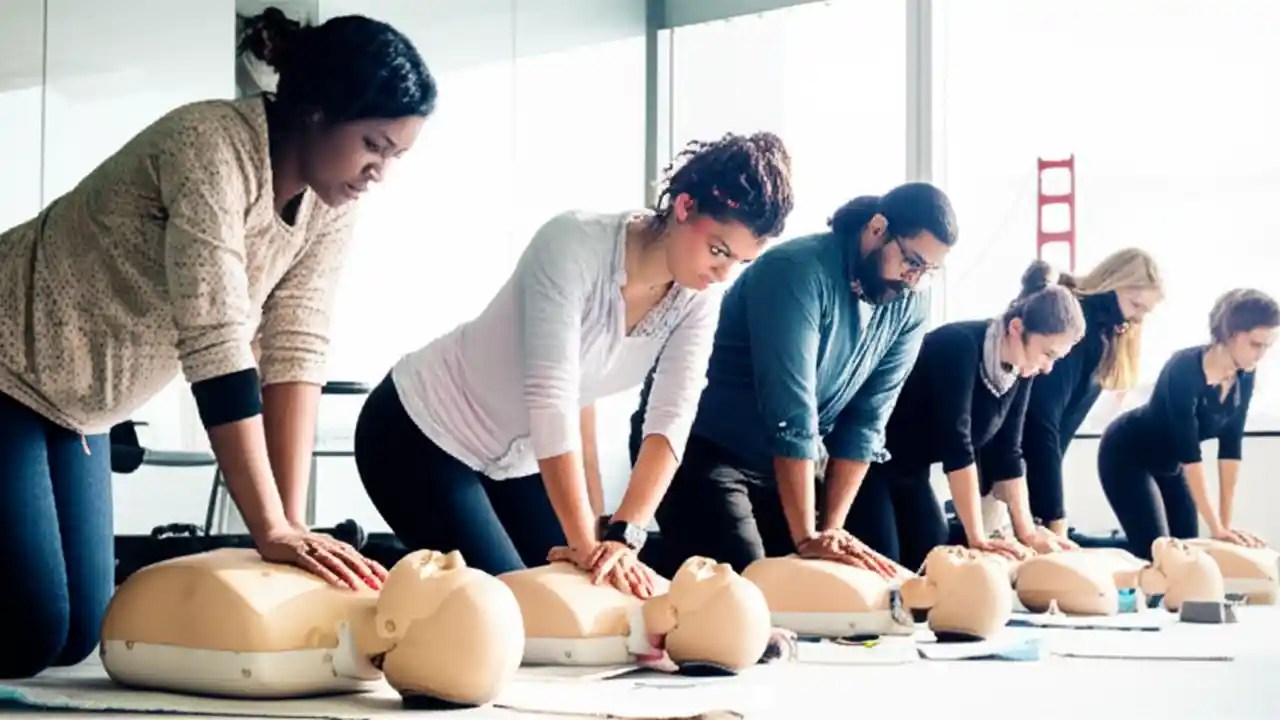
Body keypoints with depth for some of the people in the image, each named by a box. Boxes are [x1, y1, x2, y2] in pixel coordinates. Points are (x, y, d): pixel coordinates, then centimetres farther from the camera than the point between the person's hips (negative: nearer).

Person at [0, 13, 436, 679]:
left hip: (76, 404, 8)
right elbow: (214, 344, -34)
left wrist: (293, 524, -18)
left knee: (78, 637, 7)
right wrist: (273, 530, -34)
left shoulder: (329, 205, -5)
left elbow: (295, 348, -10)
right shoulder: (212, 146, -29)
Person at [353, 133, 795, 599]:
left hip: (520, 456, 7)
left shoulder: (697, 298, -11)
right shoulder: (575, 243, -30)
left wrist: (624, 536, -30)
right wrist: (588, 546, -37)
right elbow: (550, 398, -35)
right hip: (420, 432, -7)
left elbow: (672, 420, -17)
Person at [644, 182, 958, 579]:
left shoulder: (909, 310, -3)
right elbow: (791, 414, -28)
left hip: (783, 464, 7)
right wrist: (807, 537, -28)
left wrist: (830, 529, -11)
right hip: (705, 448, -7)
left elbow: (866, 421, -4)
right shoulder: (798, 270, -24)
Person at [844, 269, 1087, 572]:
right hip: (869, 461, -8)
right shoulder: (960, 345, -28)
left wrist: (1027, 532, -5)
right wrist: (977, 539, -32)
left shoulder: (1020, 369, -5)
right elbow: (956, 444, -32)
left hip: (911, 471, 8)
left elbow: (1007, 452, 0)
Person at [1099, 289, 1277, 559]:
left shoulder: (1244, 377, -12)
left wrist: (1226, 522, -14)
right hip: (1127, 455, -7)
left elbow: (1231, 446, -10)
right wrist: (1216, 527, -33)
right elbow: (1189, 451, -32)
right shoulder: (1185, 369, -32)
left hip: (1168, 463, 7)